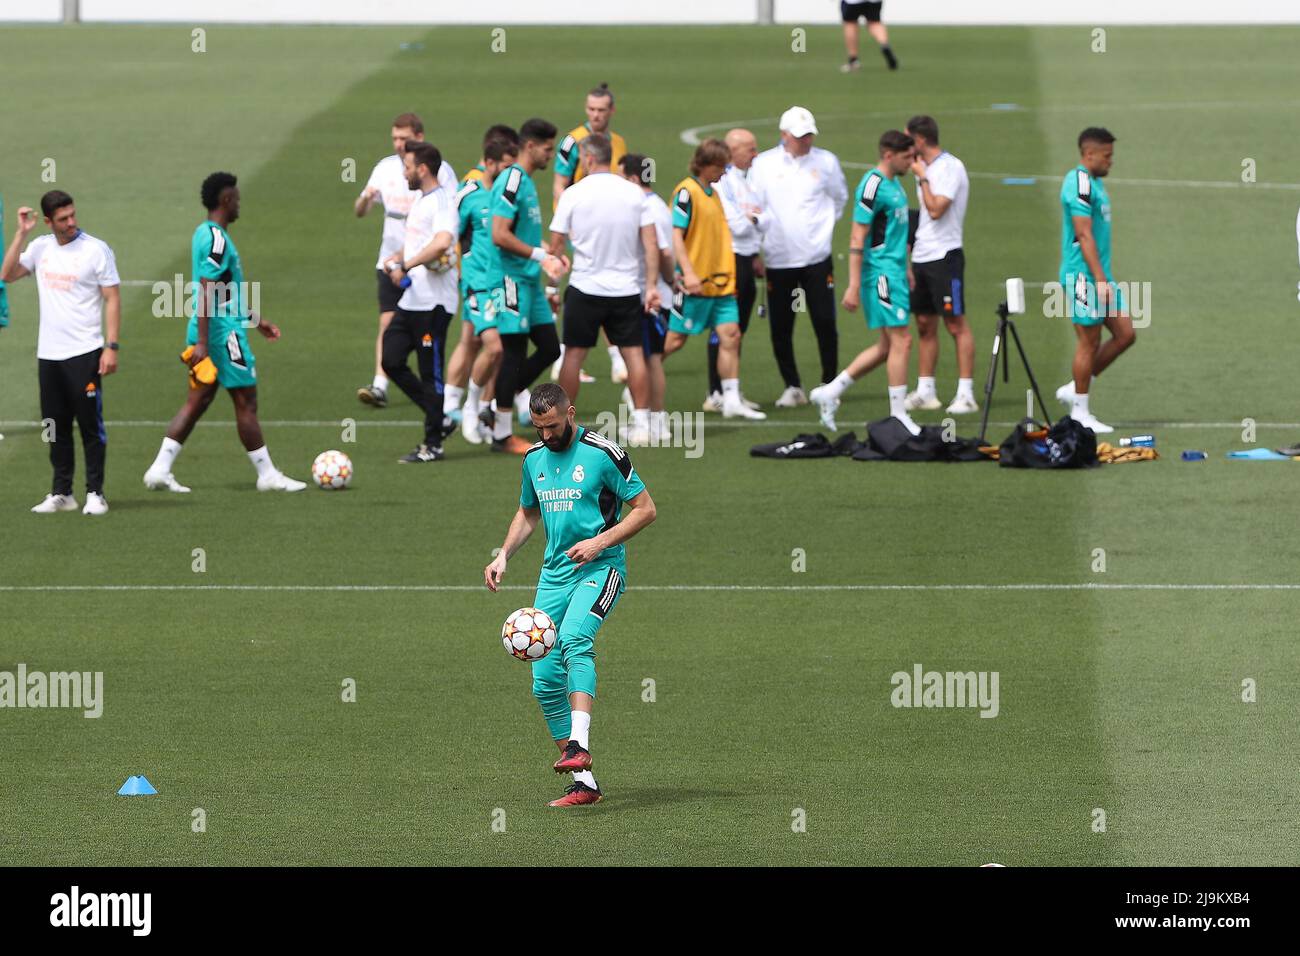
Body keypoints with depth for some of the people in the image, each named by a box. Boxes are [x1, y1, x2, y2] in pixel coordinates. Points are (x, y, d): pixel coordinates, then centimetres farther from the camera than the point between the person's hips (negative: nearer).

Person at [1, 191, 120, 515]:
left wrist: (111, 347, -13)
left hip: (84, 353, -5)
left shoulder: (96, 249, -6)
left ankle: (95, 494, 1)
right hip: (48, 353, 5)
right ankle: (61, 494, 15)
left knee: (90, 425, -3)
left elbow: (113, 299, -6)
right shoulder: (40, 247, 8)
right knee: (56, 427, 8)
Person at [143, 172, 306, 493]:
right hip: (223, 332, -10)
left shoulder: (205, 233, 15)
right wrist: (202, 343, -25)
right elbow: (206, 292, -22)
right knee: (246, 401, 0)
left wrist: (255, 320, 31)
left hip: (209, 331, 10)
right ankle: (267, 475, 8)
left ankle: (160, 469, 3)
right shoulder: (217, 239, -17)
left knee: (198, 401, 9)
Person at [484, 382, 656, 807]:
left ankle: (580, 746, -45)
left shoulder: (603, 453, -8)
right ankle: (584, 784, 4)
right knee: (545, 681, -2)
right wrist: (504, 555, 11)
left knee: (574, 637, -35)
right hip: (554, 573, 7)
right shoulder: (534, 458, 12)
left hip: (600, 567, -7)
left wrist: (600, 542, -16)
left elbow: (645, 509, -5)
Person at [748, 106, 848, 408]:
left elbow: (839, 197, 19)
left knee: (825, 323, -3)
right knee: (780, 329, 3)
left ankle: (829, 383, 10)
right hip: (778, 259, 0)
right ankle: (792, 387, 16)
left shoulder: (825, 162, 3)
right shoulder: (763, 165, 1)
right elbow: (755, 209, 3)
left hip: (816, 257, 0)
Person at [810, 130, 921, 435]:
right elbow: (857, 238, -18)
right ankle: (898, 416, -1)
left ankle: (830, 392, 17)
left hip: (894, 270, 10)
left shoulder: (893, 183, 14)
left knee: (888, 346, 11)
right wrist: (853, 286, -20)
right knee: (901, 341, -8)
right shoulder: (872, 186, -16)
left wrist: (906, 270, 24)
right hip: (881, 271, -10)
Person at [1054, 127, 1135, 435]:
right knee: (1089, 342, -4)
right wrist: (1100, 280, -23)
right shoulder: (1079, 184, -16)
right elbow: (1084, 236, -21)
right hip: (1083, 277, -10)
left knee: (1125, 334, 8)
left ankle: (1075, 388, 16)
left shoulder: (1093, 182, 16)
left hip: (1100, 277, 10)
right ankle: (1080, 413, 5)